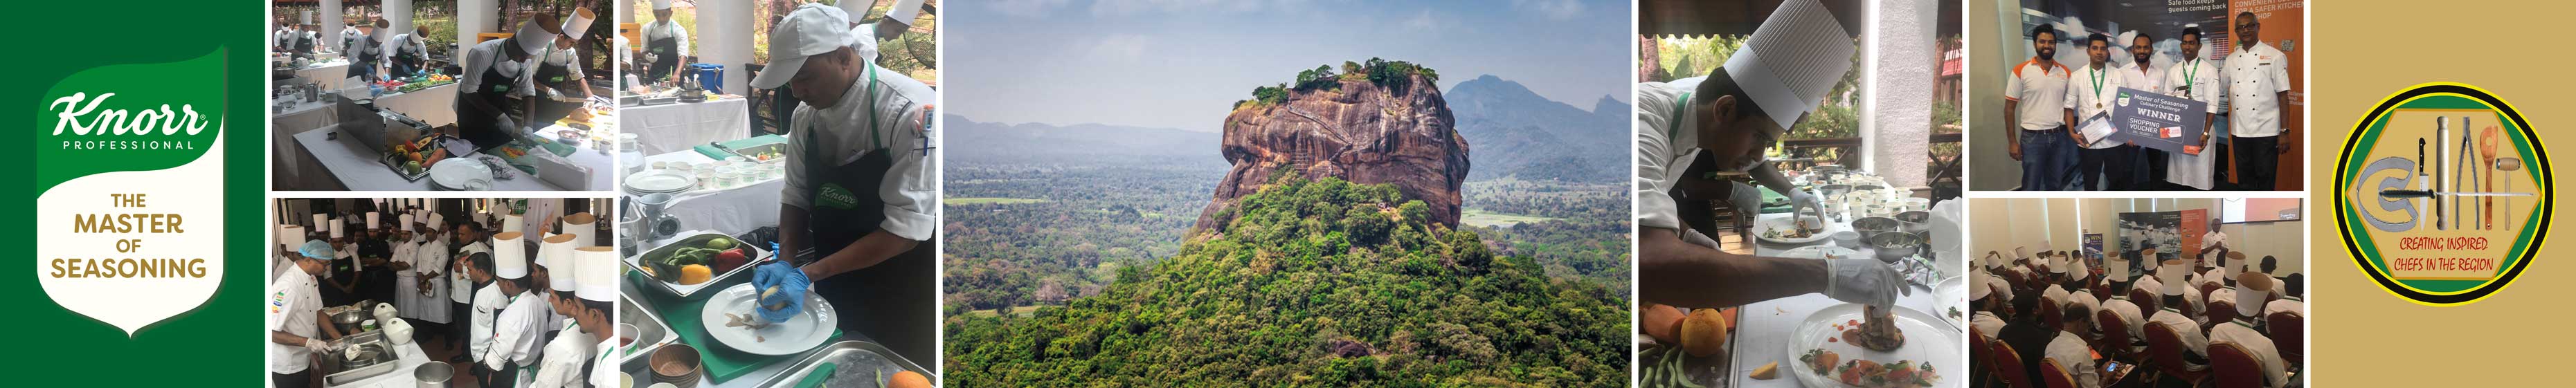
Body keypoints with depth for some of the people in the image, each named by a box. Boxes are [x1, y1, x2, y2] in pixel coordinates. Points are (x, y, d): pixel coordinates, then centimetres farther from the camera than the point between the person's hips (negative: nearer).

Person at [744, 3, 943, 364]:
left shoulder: (912, 111, -25)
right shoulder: (807, 115, -3)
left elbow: (907, 228, -26)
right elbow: (797, 196, 7)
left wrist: (808, 274, -27)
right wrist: (785, 263, -12)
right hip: (834, 289, 6)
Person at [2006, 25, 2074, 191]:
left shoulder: (2065, 72, 6)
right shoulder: (2021, 71, -5)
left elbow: (2068, 105, 14)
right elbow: (2010, 108, -3)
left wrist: (2071, 132, 3)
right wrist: (2012, 141, -7)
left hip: (2059, 137, 4)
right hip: (2032, 137, -4)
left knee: (2055, 186, 12)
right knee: (2031, 188, -1)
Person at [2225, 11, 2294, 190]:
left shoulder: (2275, 56, -2)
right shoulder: (2231, 60, 10)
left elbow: (2283, 96, -4)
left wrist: (2285, 132, -9)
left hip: (2266, 132, -4)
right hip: (2239, 131, 4)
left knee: (2265, 181, -1)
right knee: (2244, 180, 10)